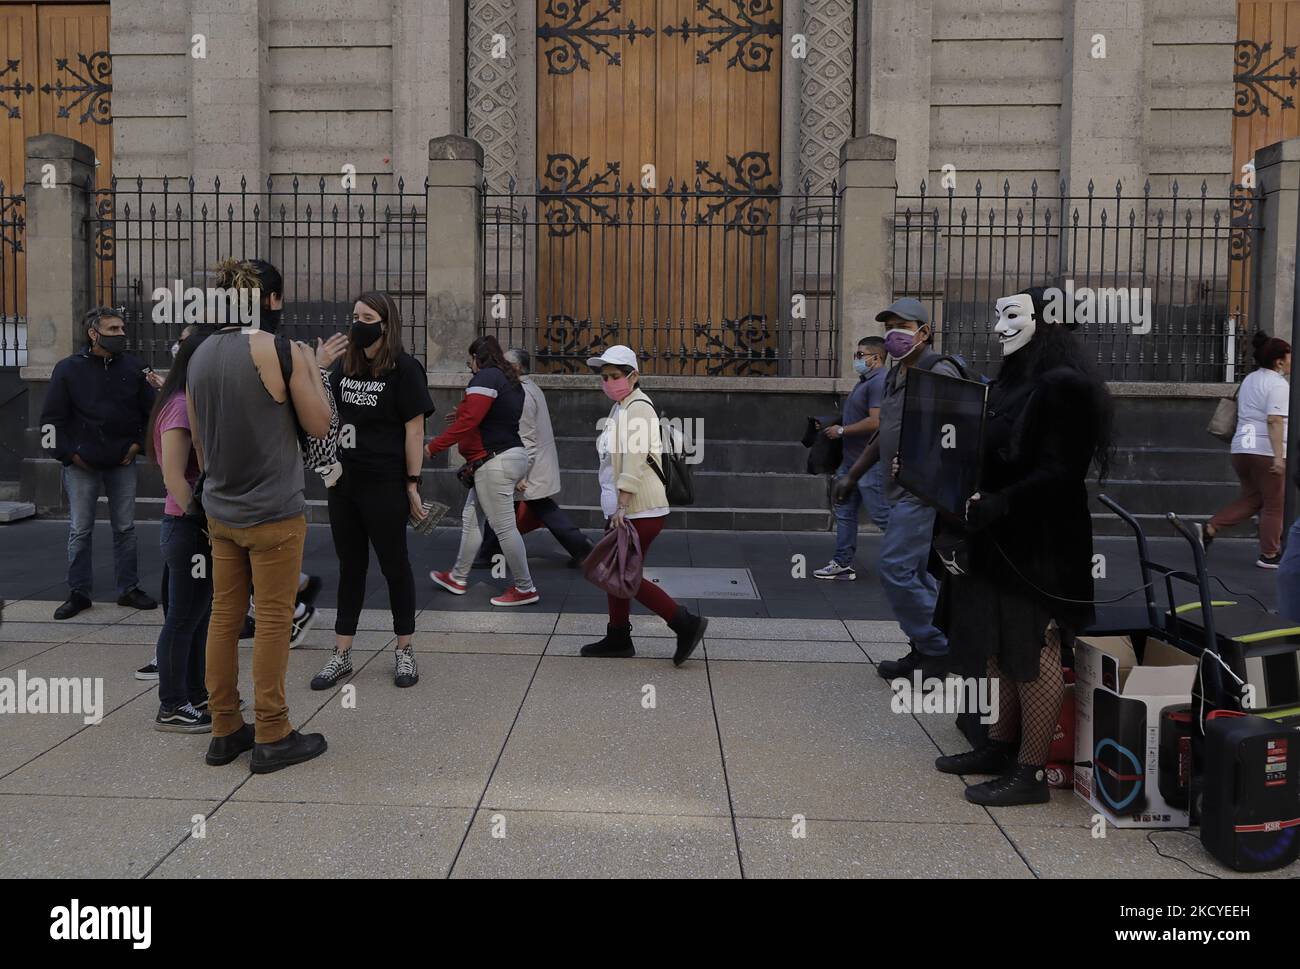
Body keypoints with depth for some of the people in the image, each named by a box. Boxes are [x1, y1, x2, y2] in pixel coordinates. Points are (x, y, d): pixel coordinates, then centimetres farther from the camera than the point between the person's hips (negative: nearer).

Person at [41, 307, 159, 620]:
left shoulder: (133, 367, 3)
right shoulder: (68, 368, -4)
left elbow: (150, 410, 11)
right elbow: (51, 419, -1)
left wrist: (138, 443, 2)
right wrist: (69, 453, -7)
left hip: (123, 462, 2)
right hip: (81, 465, -2)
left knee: (125, 528, 8)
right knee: (79, 530, 4)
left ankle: (129, 589, 18)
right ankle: (78, 593, 13)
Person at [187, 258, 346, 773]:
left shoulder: (201, 355, 7)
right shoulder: (282, 351, -13)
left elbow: (198, 437, 14)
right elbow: (318, 425, -6)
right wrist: (313, 369, 7)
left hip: (220, 510, 6)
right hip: (272, 513, -6)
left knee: (224, 617, 12)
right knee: (273, 621, 2)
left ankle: (224, 731, 21)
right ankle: (272, 738, 10)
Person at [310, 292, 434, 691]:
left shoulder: (404, 369, -8)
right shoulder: (345, 366, 10)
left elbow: (414, 429, -10)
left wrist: (413, 485, -13)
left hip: (385, 486, -6)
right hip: (344, 482, 6)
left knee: (393, 564, 6)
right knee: (350, 566, 12)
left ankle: (405, 652, 20)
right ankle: (342, 655, 20)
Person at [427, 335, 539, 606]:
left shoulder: (485, 378, -12)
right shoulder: (510, 380, 17)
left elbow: (468, 422, -21)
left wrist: (433, 447, -16)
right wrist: (461, 413, 25)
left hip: (495, 462, -10)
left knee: (505, 527, -5)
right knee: (471, 518, 18)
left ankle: (525, 589, 2)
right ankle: (458, 577, 28)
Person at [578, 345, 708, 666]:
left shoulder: (638, 408, -14)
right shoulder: (620, 408, 17)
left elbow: (634, 462, -22)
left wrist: (622, 506, -26)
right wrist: (617, 507, 18)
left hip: (639, 511, -10)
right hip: (622, 509, 10)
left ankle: (687, 624, 0)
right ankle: (618, 639, 24)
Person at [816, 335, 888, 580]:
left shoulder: (880, 382, -17)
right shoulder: (865, 381, 16)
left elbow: (875, 422, -26)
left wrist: (841, 431, -17)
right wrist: (834, 426, 12)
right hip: (851, 460, 10)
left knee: (881, 514, -5)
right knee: (844, 512, 11)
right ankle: (843, 564, 17)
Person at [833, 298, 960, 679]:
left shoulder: (939, 372, -10)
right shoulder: (895, 377, 18)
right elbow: (885, 435, 26)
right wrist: (852, 475, 26)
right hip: (902, 491, 9)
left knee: (896, 569, -12)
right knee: (918, 575, 12)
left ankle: (936, 651, -1)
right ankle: (926, 652, 20)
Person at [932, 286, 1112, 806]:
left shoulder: (1063, 387, -15)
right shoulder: (1010, 382, 14)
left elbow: (1059, 473, -21)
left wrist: (997, 505, -27)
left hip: (1040, 548, -9)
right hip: (998, 543, 9)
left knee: (1034, 655, -1)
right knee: (1000, 649, 16)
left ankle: (1031, 771, 9)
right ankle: (1000, 746, 30)